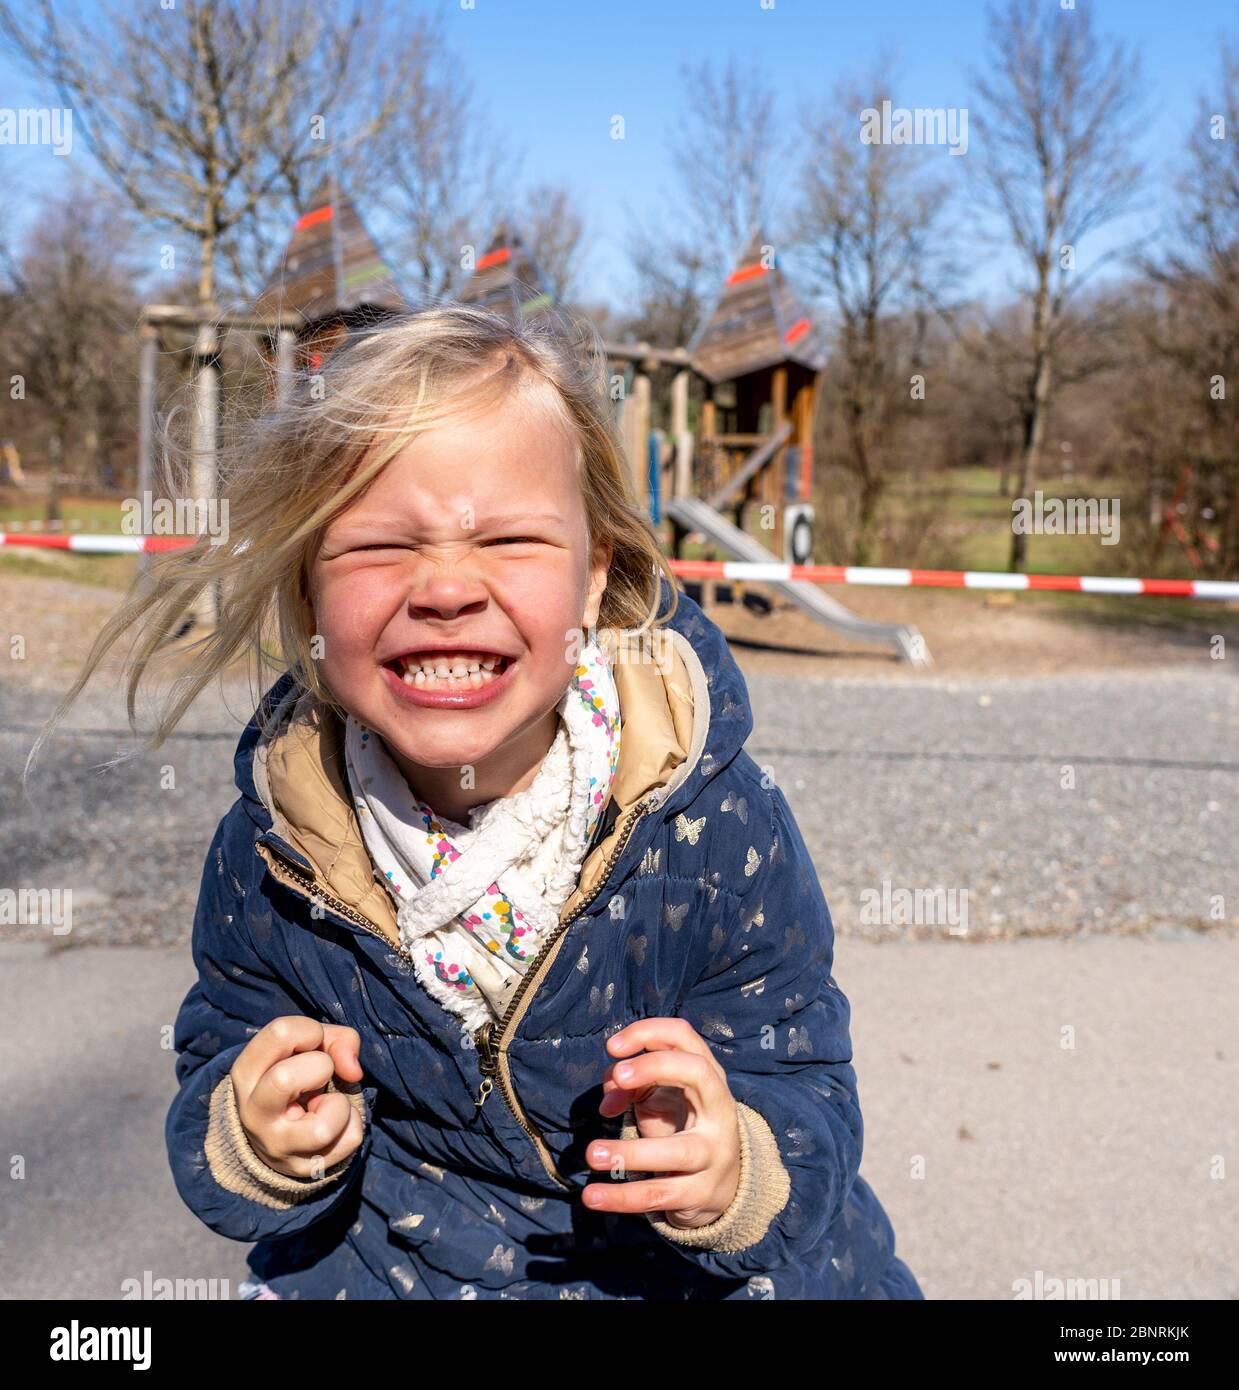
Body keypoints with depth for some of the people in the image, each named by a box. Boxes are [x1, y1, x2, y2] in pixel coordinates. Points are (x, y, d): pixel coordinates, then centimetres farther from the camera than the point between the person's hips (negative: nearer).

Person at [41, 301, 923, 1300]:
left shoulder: (720, 826, -20)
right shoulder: (266, 851, -13)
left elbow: (804, 1088, -14)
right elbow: (219, 1059, -1)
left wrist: (736, 1174, -34)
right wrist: (255, 1147, -22)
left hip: (695, 1267, -1)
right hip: (393, 1255, 2)